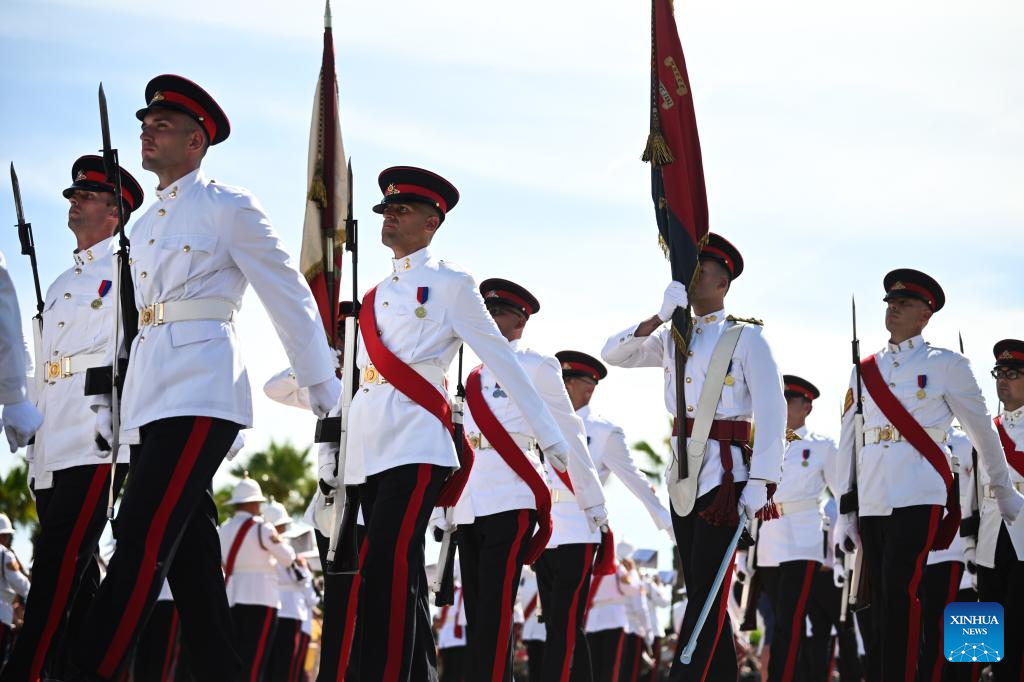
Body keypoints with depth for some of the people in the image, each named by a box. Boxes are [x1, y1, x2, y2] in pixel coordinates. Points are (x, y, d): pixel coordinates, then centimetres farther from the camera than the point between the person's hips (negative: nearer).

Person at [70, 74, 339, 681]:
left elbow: (291, 296, 0)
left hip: (202, 393, -8)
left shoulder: (229, 208, -1)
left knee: (143, 540, -16)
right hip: (154, 397, 8)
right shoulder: (147, 223, 21)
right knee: (189, 550, 7)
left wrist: (323, 388, 2)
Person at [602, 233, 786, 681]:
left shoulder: (745, 337, -2)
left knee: (707, 593, -11)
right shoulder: (674, 338, 16)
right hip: (683, 473, 7)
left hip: (724, 472, -7)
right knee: (701, 593, 9)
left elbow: (772, 411, -9)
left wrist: (759, 484, -16)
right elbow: (614, 354, 7)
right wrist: (659, 317, -7)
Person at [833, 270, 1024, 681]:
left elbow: (982, 430, 11)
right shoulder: (864, 371, 15)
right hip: (871, 502, 4)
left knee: (900, 594, -14)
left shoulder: (946, 365, 3)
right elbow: (848, 441, 13)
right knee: (881, 600, 6)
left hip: (917, 497, -4)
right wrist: (845, 512, 10)